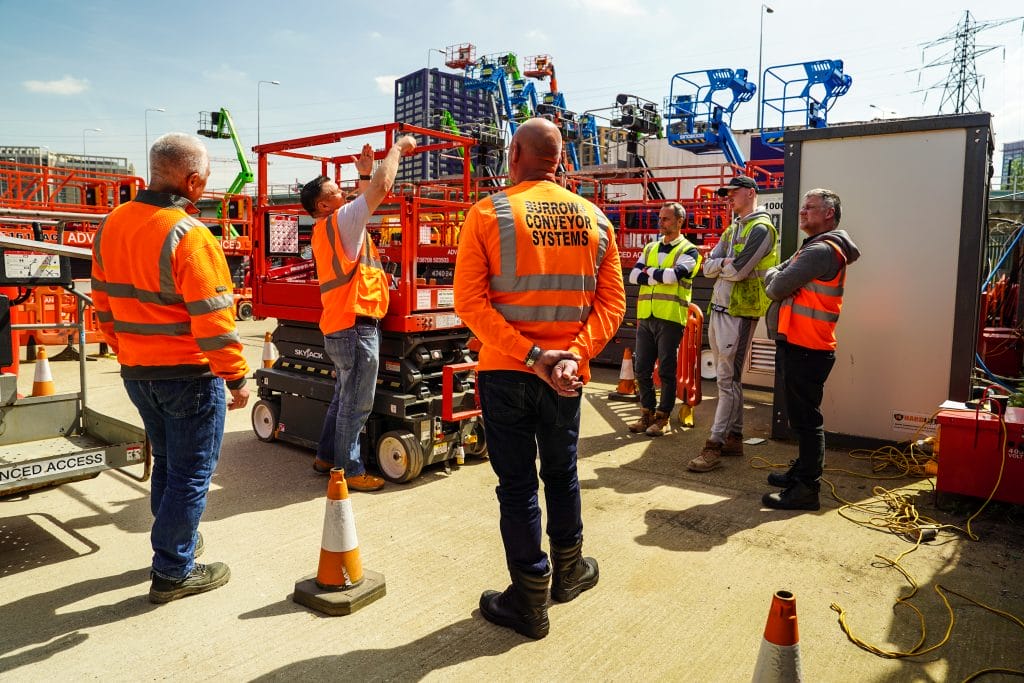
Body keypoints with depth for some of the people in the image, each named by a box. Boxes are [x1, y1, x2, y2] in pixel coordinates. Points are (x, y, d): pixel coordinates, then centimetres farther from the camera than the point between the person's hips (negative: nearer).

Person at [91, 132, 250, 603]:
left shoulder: (112, 225, 4)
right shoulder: (188, 236, -22)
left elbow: (105, 302, 12)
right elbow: (211, 318, -23)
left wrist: (126, 351, 22)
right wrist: (237, 377, -15)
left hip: (137, 371, 8)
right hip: (190, 374, -8)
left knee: (166, 462, 23)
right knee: (191, 474, 5)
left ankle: (177, 541, 38)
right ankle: (173, 573, 14)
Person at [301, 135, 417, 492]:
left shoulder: (328, 228, 16)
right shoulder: (338, 221, -11)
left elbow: (366, 200, 31)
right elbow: (381, 189, -17)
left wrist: (364, 174, 24)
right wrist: (398, 148, -5)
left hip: (340, 327, 10)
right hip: (356, 325, -10)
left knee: (343, 398, 20)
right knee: (356, 404, -2)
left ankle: (326, 456, 30)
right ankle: (350, 470, 6)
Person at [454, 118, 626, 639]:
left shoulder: (487, 214, -8)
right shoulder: (595, 220, 2)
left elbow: (470, 302, -15)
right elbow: (612, 303, -3)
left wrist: (531, 355, -18)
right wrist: (571, 354, -10)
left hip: (505, 373, -3)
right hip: (566, 372, 3)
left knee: (517, 484, 8)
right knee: (561, 472, 21)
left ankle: (530, 602, 20)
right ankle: (568, 571, 39)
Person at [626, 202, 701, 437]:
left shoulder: (689, 250, 1)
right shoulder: (650, 248, 17)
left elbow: (675, 274, -17)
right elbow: (634, 275, 3)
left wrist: (649, 271, -3)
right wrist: (660, 276, -9)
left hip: (670, 318, -5)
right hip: (645, 317, 5)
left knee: (666, 370, 1)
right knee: (642, 369, 7)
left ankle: (663, 417, 12)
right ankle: (647, 413, 20)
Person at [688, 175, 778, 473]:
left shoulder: (760, 228, -7)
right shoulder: (731, 230, 20)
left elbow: (738, 271, -18)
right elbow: (708, 267, 9)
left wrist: (720, 266, 0)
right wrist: (724, 263, -9)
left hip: (739, 312, -9)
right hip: (718, 309, 9)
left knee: (728, 380, -8)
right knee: (729, 378, 12)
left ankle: (714, 445, -7)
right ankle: (734, 437, 21)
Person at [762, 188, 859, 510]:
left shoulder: (823, 250, -14)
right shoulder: (811, 248, 20)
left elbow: (779, 287, -18)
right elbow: (772, 275, 16)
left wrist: (775, 288, 4)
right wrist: (777, 282, -5)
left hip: (805, 350, -10)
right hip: (796, 345, 10)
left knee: (805, 418, -5)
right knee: (801, 416, 19)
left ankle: (806, 489, 1)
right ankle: (802, 472, 31)